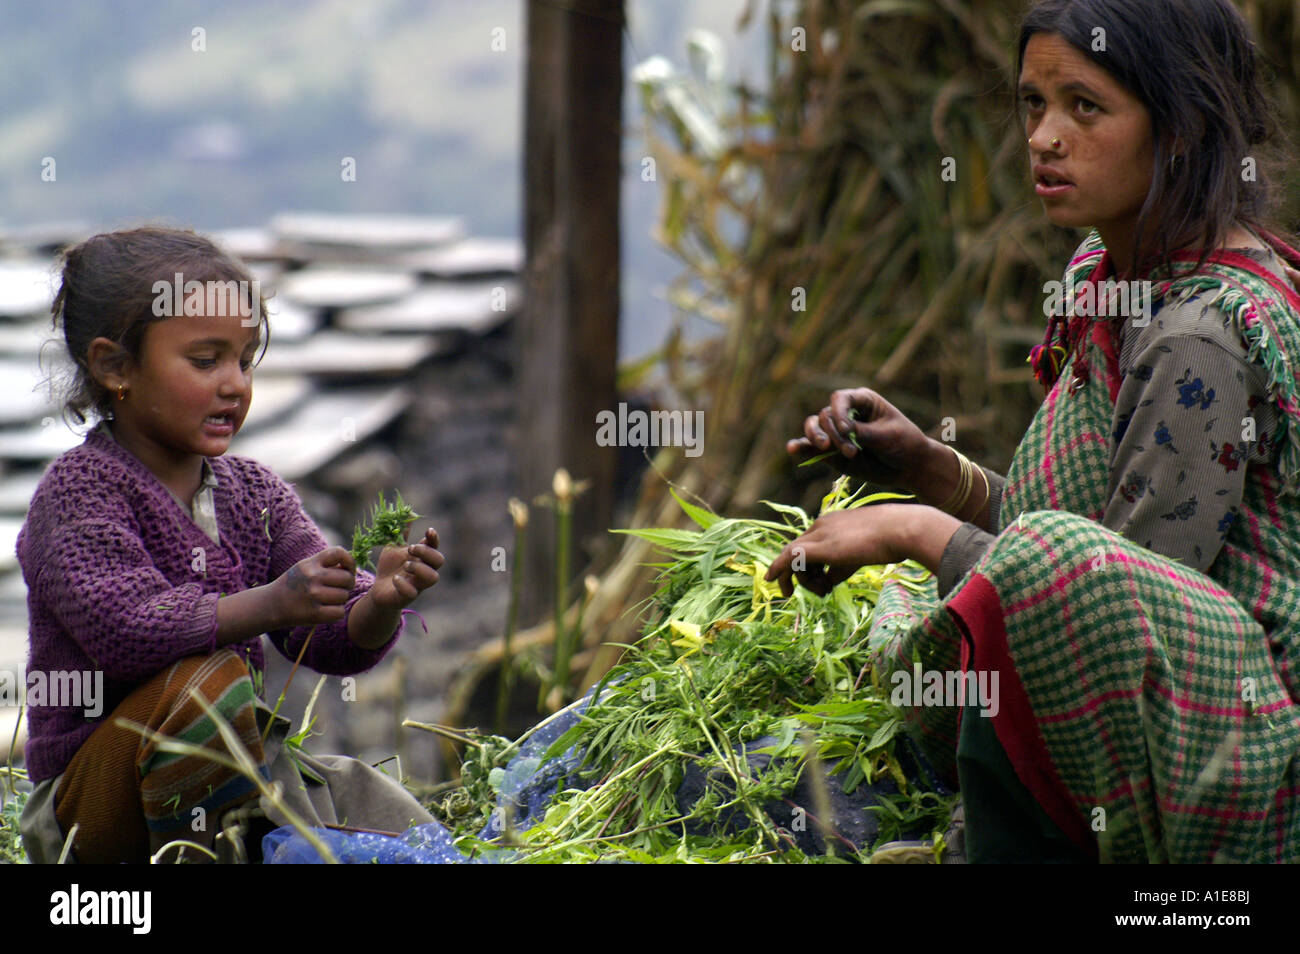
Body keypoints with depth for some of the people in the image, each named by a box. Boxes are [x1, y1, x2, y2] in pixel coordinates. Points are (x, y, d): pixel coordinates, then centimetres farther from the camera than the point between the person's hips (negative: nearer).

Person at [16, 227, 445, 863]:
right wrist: (270, 603, -40)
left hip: (226, 775, 6)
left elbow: (334, 642, -1)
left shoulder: (253, 493, 8)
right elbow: (125, 630, -29)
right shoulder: (78, 491, -12)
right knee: (207, 680, -35)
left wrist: (379, 603, -25)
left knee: (399, 823, -7)